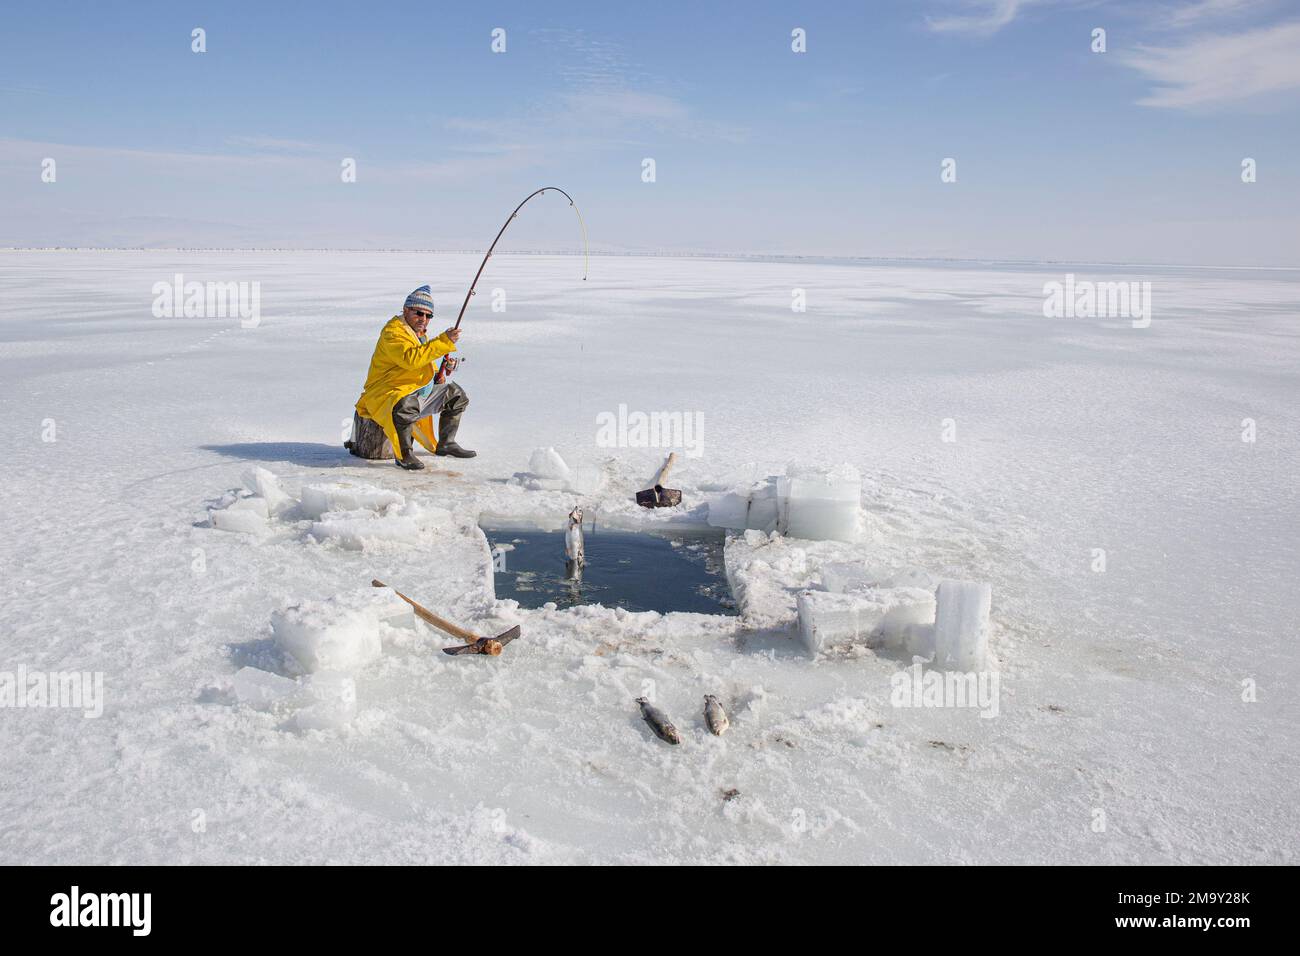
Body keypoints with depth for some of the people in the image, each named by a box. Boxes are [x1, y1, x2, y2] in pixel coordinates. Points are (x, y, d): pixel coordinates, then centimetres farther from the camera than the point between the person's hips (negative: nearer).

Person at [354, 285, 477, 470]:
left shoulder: (421, 335, 15)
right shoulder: (392, 332, -17)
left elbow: (425, 368, 25)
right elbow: (410, 358, -35)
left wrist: (446, 368, 4)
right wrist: (444, 341, -36)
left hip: (418, 392, 10)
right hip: (387, 393, -10)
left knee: (456, 395, 15)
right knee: (405, 406, -43)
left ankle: (446, 444, 24)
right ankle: (404, 455, -24)